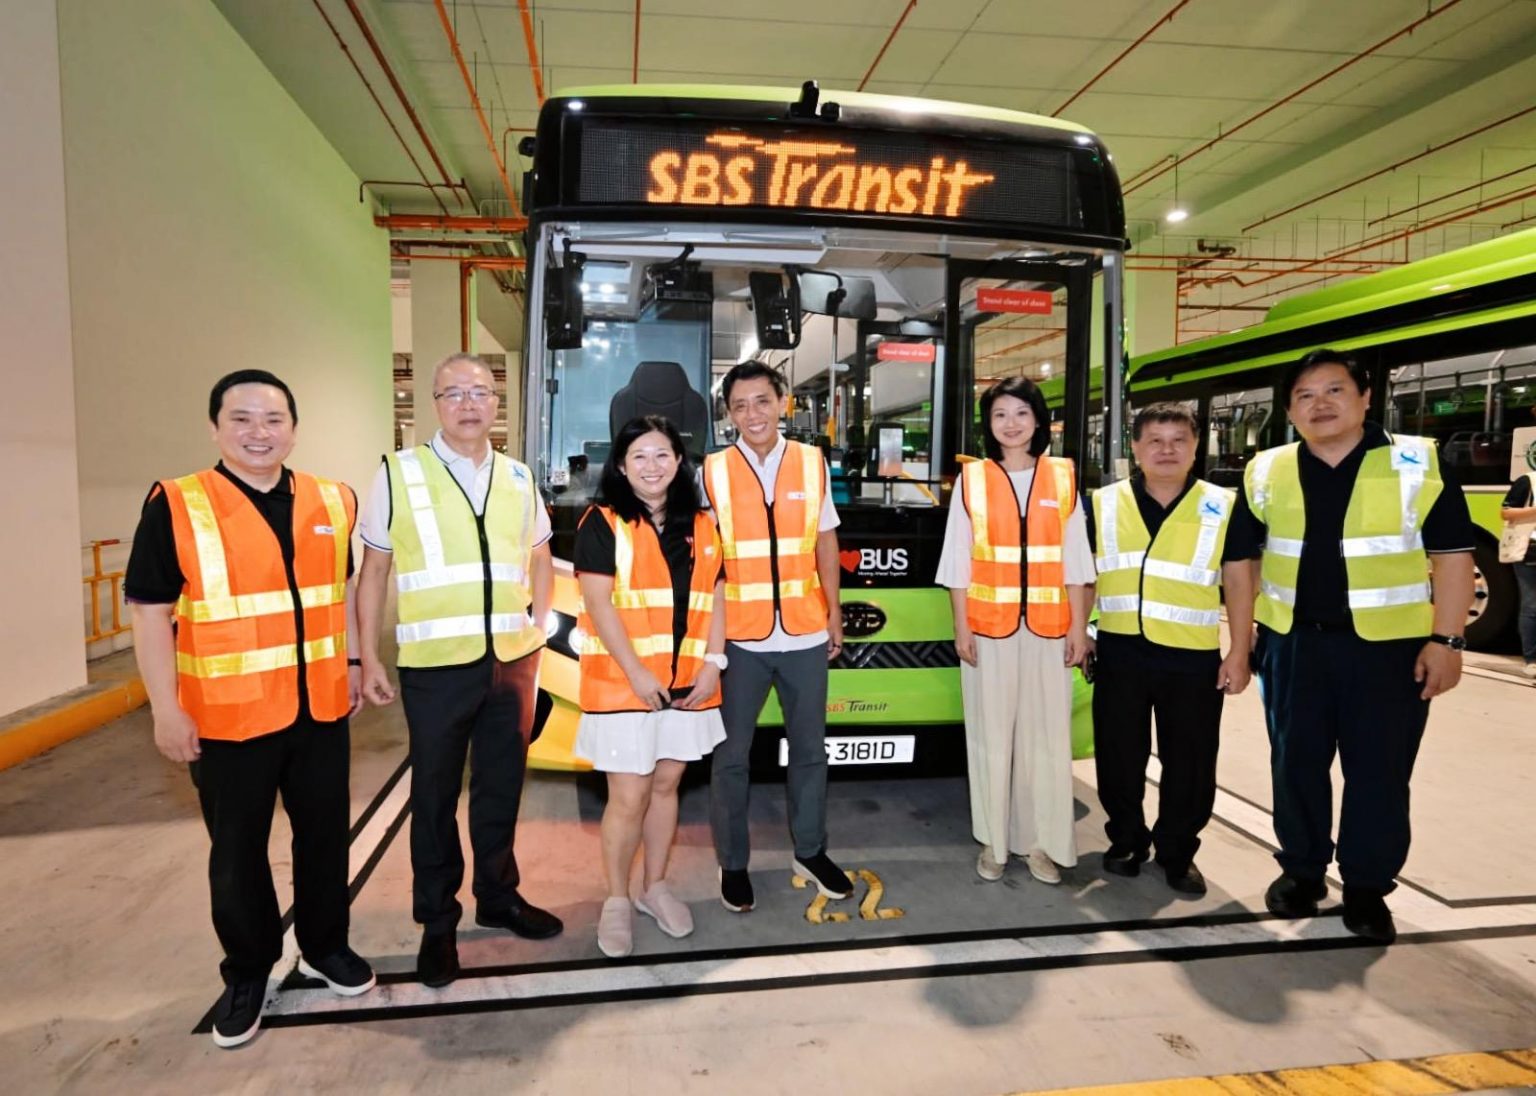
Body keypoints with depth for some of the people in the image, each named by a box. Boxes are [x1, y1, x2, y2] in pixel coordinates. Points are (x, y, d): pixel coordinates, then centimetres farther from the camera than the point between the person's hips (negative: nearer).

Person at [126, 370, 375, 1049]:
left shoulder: (332, 502, 4)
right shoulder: (175, 506, -9)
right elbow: (151, 613, -9)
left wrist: (354, 665, 13)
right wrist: (166, 711, -11)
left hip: (321, 708, 4)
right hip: (227, 717, -3)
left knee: (325, 833, 15)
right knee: (237, 851, 11)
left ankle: (325, 946, 36)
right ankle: (247, 971, 32)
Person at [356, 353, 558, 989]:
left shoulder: (518, 478, 8)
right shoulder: (399, 473, -3)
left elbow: (539, 557, 19)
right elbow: (373, 570, -1)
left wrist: (538, 625, 8)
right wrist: (369, 658, -4)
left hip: (512, 659, 3)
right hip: (436, 665, -3)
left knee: (501, 786, 17)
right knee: (435, 795, 10)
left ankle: (498, 896, 36)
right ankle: (437, 922, 27)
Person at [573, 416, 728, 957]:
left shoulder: (701, 526, 10)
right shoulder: (602, 524, -5)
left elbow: (715, 601, 10)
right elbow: (598, 603, -12)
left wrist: (712, 662, -3)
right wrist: (636, 672, -17)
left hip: (687, 683, 5)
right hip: (623, 683, -4)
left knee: (666, 785, 14)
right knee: (628, 796, 0)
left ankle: (655, 888, 30)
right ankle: (617, 901, 18)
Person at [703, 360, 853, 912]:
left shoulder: (812, 463, 2)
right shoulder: (712, 471, -3)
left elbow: (825, 540, 9)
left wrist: (834, 611, 8)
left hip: (805, 632, 2)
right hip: (738, 635, -2)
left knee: (810, 748, 15)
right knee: (732, 753, 9)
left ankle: (810, 851, 34)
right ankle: (732, 862, 27)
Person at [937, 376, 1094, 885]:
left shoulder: (1062, 477, 5)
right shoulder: (972, 479, 1)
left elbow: (1075, 560, 5)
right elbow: (958, 561, 1)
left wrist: (1079, 628, 2)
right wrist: (961, 627, -4)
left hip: (1047, 628, 1)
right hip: (988, 627, -1)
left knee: (1046, 735, 4)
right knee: (991, 735, 5)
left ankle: (1043, 842, 17)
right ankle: (994, 841, 17)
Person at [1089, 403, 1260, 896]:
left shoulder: (1223, 507, 1)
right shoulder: (1104, 504, 3)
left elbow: (1238, 582, 3)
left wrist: (1239, 654, -1)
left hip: (1193, 657, -1)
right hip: (1120, 652, 1)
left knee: (1190, 764, 8)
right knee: (1119, 757, 11)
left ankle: (1177, 853, 26)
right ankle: (1126, 839, 30)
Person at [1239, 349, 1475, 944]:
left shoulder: (1419, 465, -4)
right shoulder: (1267, 472, 3)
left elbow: (1452, 555, -3)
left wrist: (1446, 640, -8)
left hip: (1389, 645, -2)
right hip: (1293, 642, 3)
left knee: (1379, 772, 6)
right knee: (1295, 763, 12)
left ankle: (1367, 888, 22)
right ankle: (1300, 871, 29)